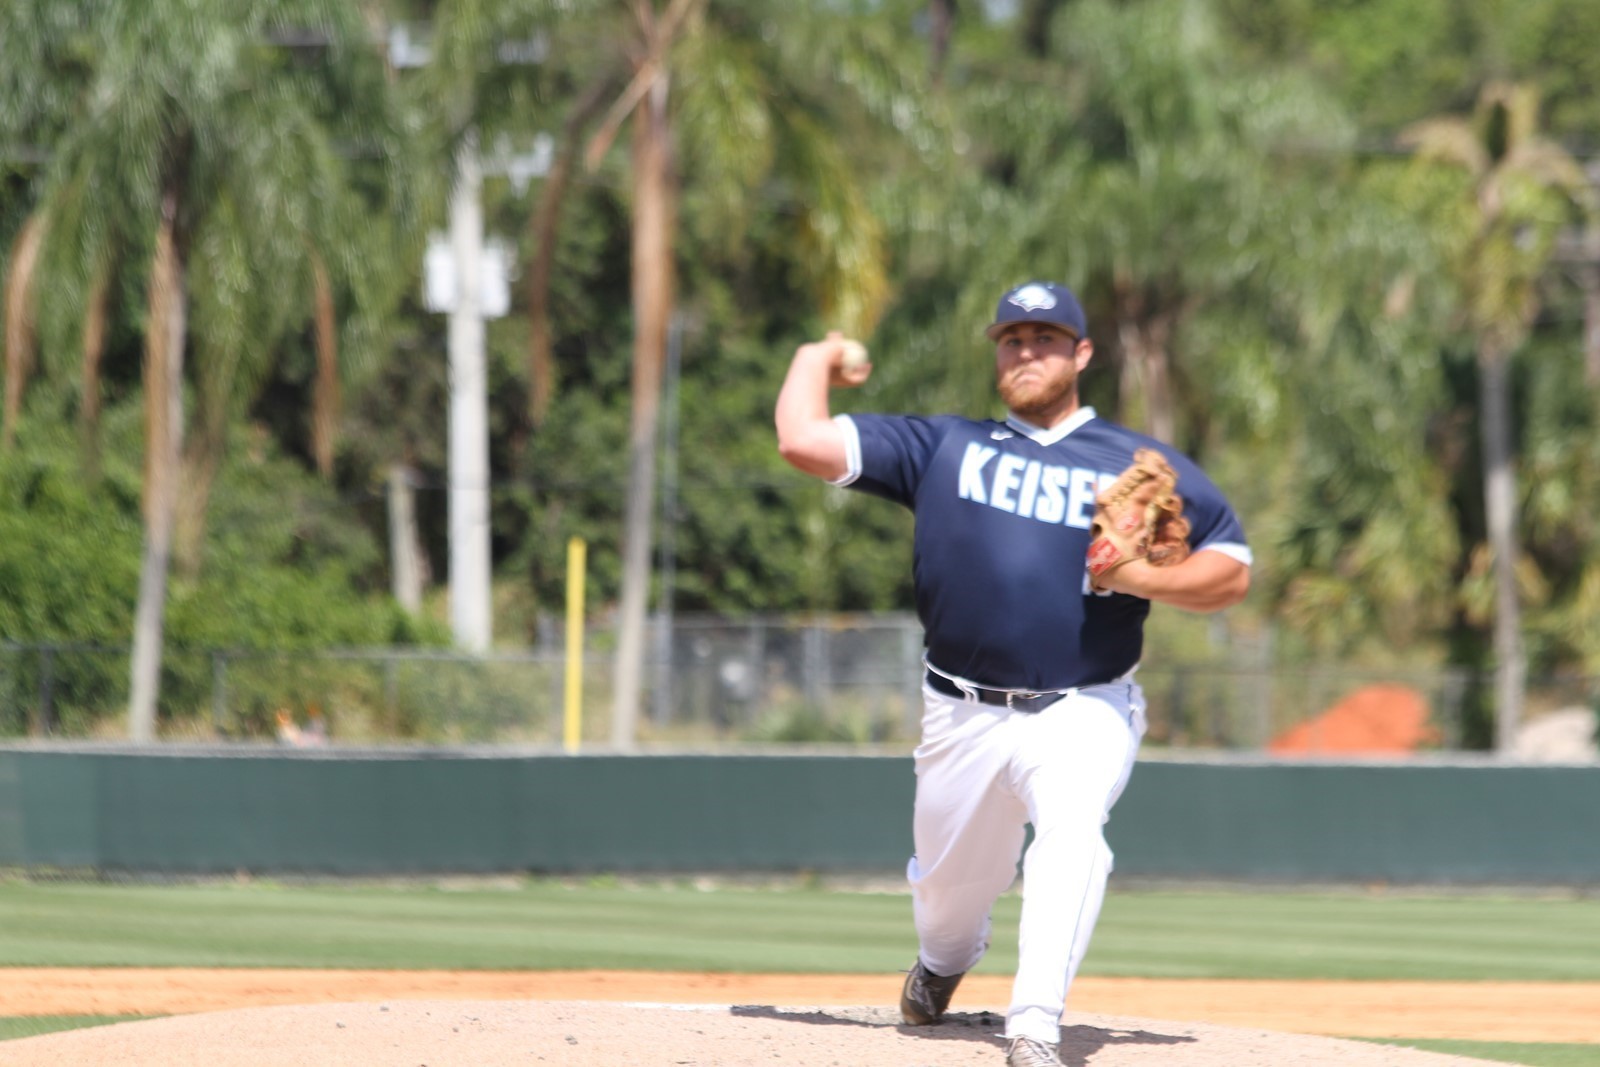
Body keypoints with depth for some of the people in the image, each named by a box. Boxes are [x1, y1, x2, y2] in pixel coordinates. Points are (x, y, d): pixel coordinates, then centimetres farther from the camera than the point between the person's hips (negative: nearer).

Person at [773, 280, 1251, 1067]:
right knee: (949, 883, 13)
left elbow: (1232, 574, 4)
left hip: (1083, 714, -2)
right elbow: (805, 443, 0)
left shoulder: (1144, 465, 6)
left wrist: (1141, 579, -12)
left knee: (1070, 828, -31)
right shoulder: (943, 447, 8)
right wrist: (816, 361, 16)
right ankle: (944, 960, 51)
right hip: (963, 719, 3)